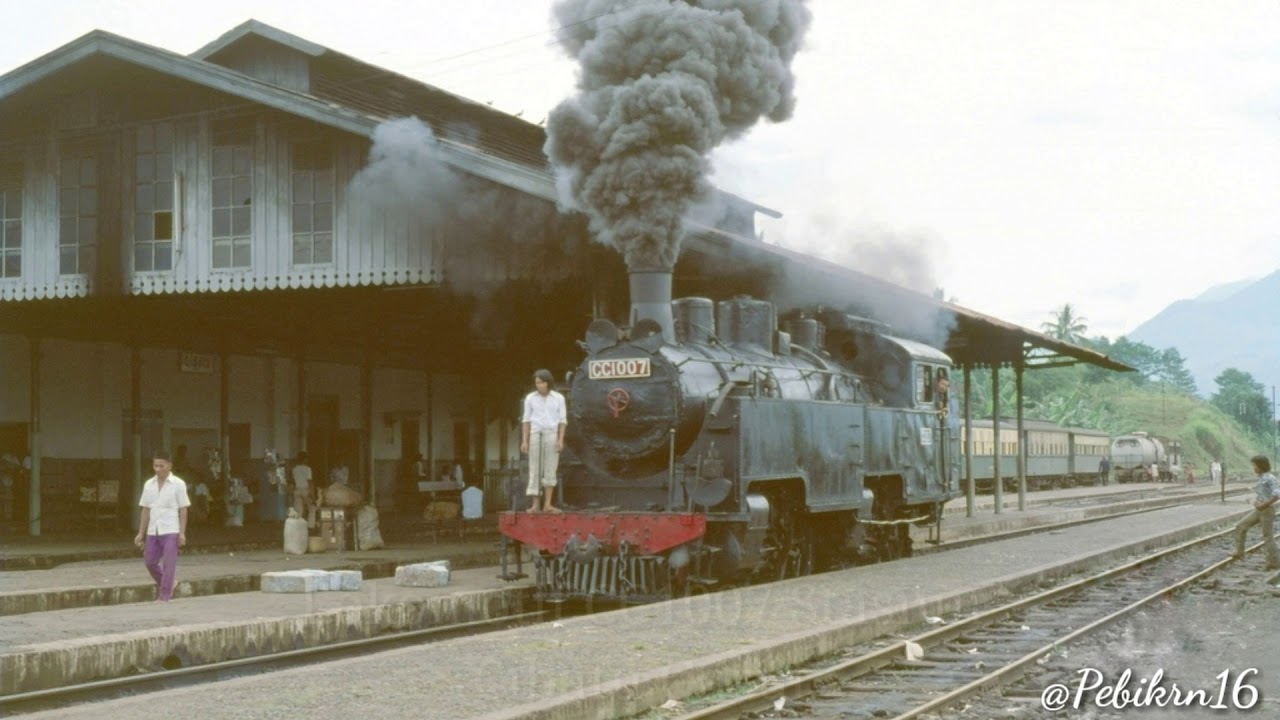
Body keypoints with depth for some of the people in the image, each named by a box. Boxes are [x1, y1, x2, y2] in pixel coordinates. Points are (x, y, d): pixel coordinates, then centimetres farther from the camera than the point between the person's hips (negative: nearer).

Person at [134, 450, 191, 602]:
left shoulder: (178, 484, -3)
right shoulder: (149, 485, 9)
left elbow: (183, 509, -3)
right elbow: (146, 510, 12)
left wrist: (182, 533, -9)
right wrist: (141, 533, 8)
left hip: (170, 531, -5)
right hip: (153, 531, 5)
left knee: (168, 564, -5)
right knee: (149, 561, 8)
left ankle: (164, 597, 1)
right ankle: (163, 585, 31)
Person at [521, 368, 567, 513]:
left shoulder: (558, 398, 2)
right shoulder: (530, 398, 2)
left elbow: (563, 420, 4)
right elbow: (526, 420, 5)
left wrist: (561, 440, -6)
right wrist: (524, 441, -1)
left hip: (551, 435, 0)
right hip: (535, 435, 0)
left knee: (550, 470, -2)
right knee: (535, 470, -1)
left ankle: (547, 504, 0)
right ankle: (534, 504, 1)